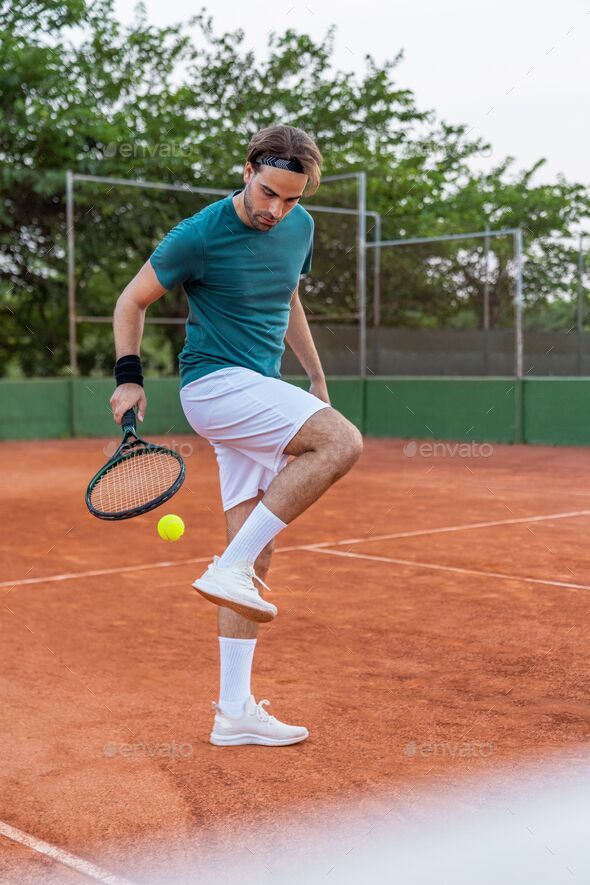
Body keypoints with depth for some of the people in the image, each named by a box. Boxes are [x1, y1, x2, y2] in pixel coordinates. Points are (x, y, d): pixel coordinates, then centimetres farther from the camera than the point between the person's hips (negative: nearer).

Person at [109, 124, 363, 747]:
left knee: (255, 557, 3)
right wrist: (128, 378, -10)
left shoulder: (300, 227, 7)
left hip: (259, 394, 7)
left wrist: (316, 377, 22)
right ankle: (230, 568, -20)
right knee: (342, 442, -28)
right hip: (215, 383, -7)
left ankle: (234, 712, 8)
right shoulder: (200, 236, -12)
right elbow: (132, 300, -1)